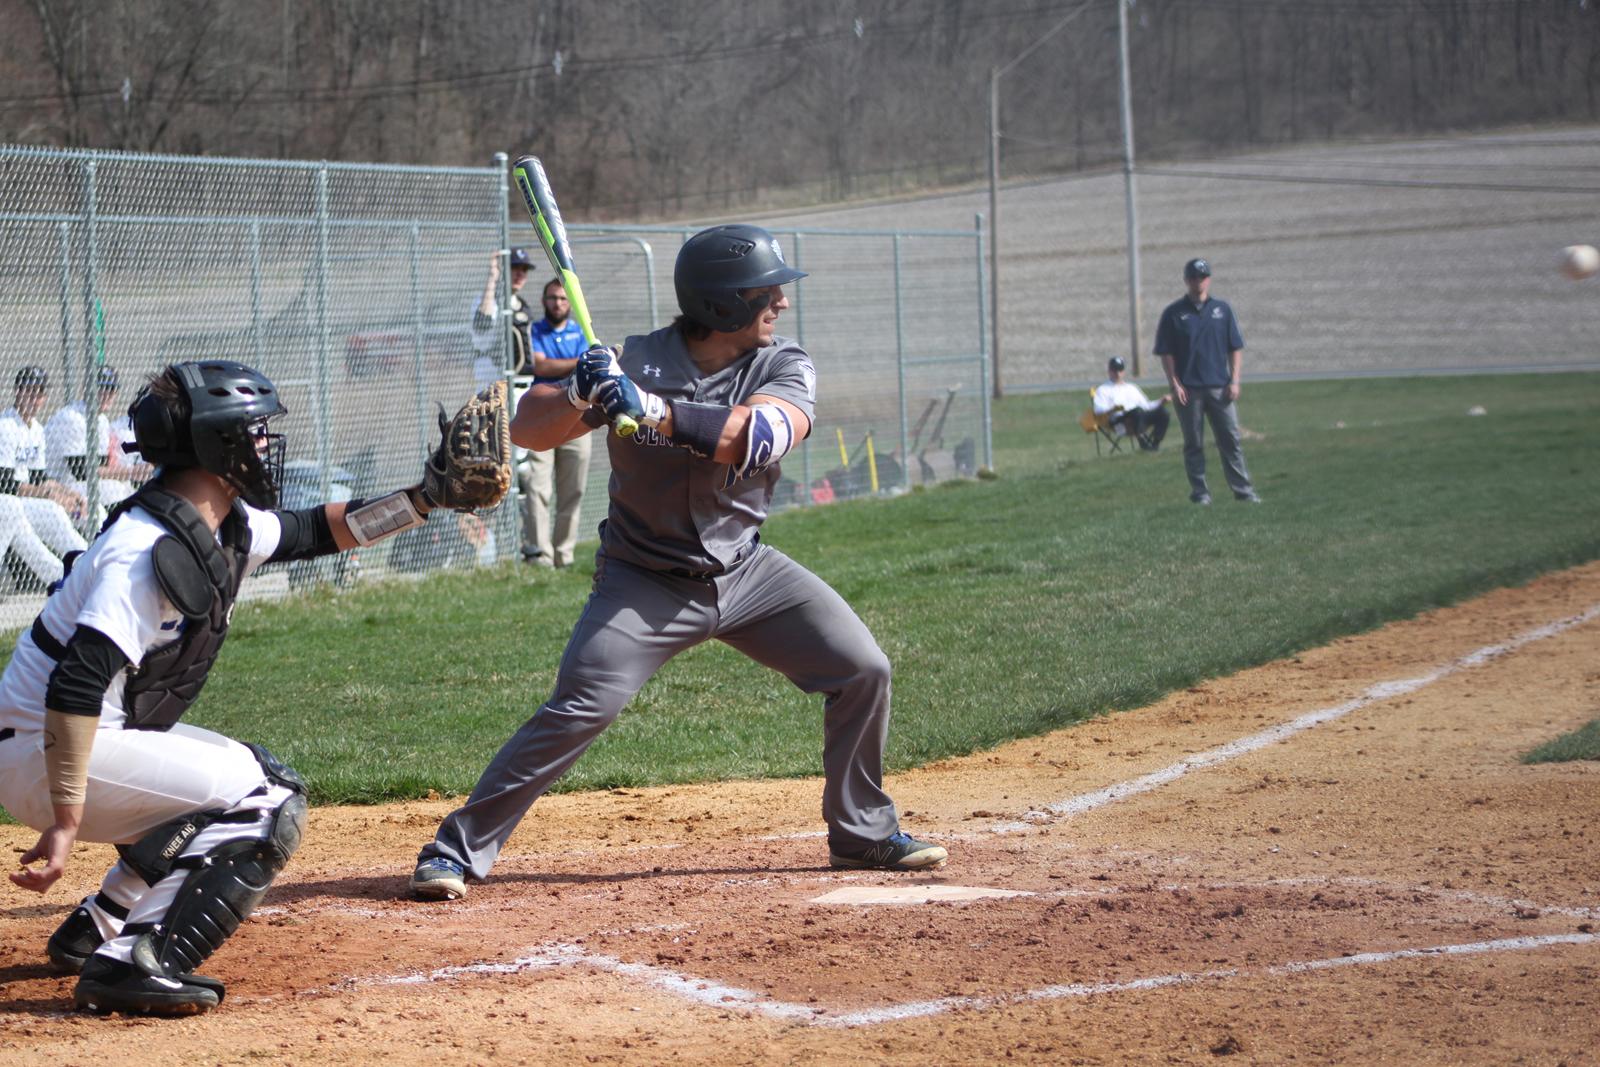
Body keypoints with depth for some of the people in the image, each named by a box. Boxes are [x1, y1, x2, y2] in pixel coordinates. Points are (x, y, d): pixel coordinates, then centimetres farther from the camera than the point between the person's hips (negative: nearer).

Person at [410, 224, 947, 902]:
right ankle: (458, 850, -9)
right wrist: (580, 395, -37)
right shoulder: (637, 363, -13)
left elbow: (762, 433, -28)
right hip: (646, 584, -4)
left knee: (863, 671, -1)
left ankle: (864, 834, 18)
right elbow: (529, 430, -16)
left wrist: (655, 412, -38)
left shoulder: (784, 367, -6)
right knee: (577, 711, -19)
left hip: (746, 572, 4)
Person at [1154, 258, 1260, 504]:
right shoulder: (1174, 313, 2)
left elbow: (1235, 347, 9)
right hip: (1188, 389, -2)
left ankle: (1242, 489, 1)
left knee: (1231, 440, -1)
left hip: (1219, 387, 2)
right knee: (1194, 444, 3)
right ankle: (1199, 491, 8)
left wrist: (1234, 381, 0)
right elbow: (1165, 352, 2)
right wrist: (1174, 384, -7)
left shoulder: (1222, 309, 9)